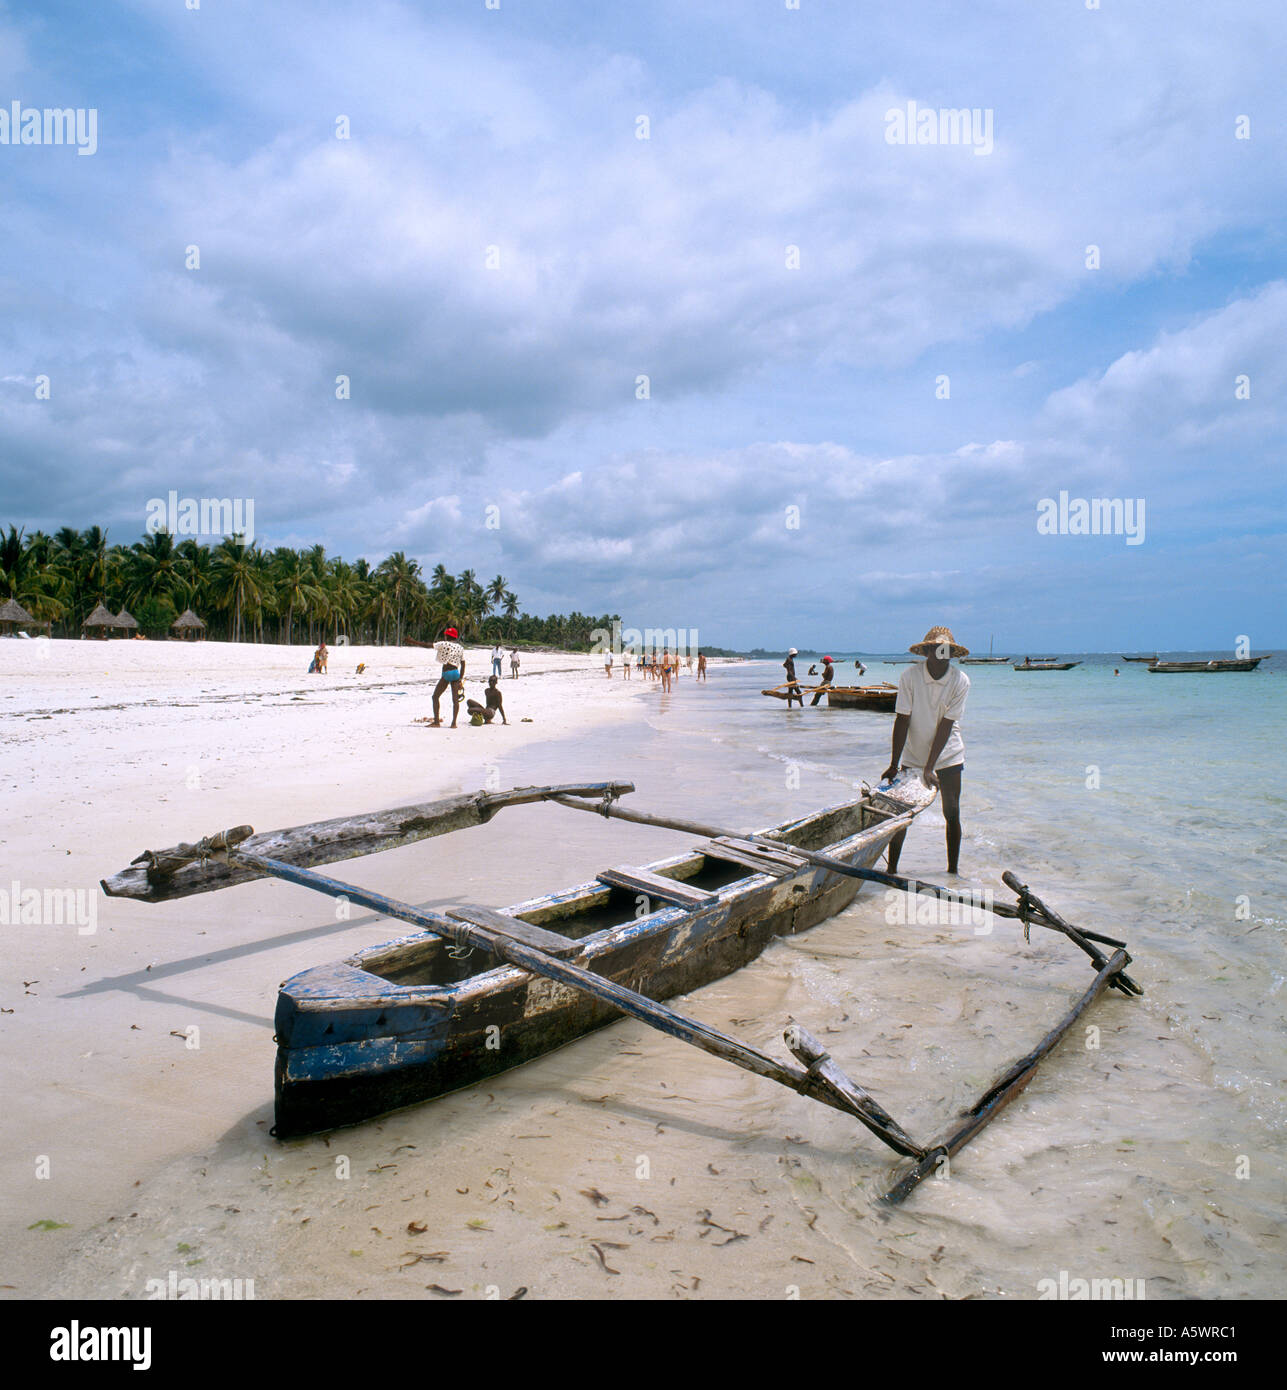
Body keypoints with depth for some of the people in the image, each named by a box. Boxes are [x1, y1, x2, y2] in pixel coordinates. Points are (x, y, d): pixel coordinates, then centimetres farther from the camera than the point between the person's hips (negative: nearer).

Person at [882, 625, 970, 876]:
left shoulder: (960, 681, -13)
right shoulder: (910, 675, -15)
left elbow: (946, 724, -15)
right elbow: (902, 720, -14)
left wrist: (930, 767, -19)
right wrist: (894, 764, -15)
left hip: (948, 755, 1)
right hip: (912, 755, 0)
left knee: (952, 813, 1)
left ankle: (953, 869, 16)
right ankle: (891, 868, 9)